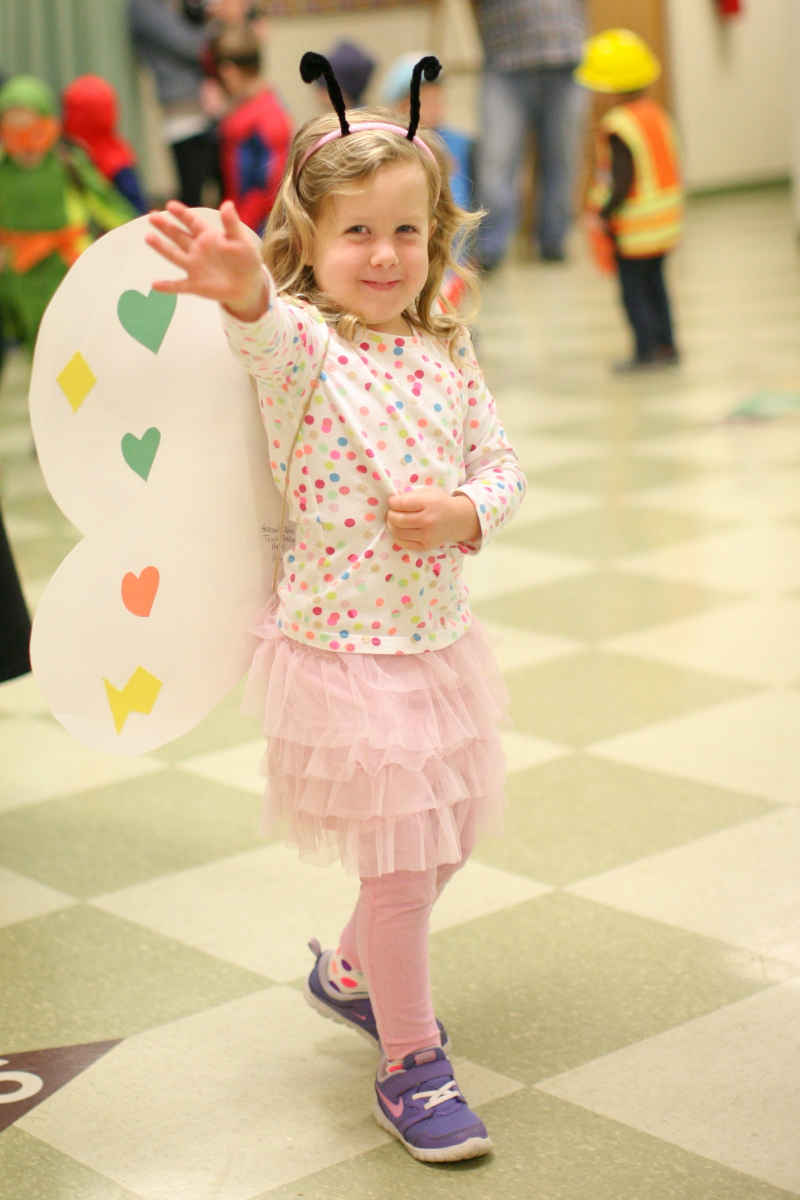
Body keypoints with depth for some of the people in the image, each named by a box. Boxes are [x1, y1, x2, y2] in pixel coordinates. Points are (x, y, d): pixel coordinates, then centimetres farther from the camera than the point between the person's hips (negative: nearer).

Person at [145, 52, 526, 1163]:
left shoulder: (447, 350, 3)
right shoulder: (302, 348, -14)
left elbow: (502, 464, 8)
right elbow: (274, 333, -38)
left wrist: (464, 511, -15)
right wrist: (242, 290, -63)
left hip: (440, 634, 6)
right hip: (346, 649, -6)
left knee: (450, 834, 19)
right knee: (401, 859, -2)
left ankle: (351, 970, 45)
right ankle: (411, 1062, 17)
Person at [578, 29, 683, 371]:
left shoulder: (617, 127, -21)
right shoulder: (657, 113, 5)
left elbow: (623, 182, -24)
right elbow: (671, 166, 11)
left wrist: (603, 215, -14)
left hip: (635, 226, -9)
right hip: (667, 219, 9)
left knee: (633, 290, 3)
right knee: (654, 283, 19)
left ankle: (645, 351, 7)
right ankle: (666, 345, 25)